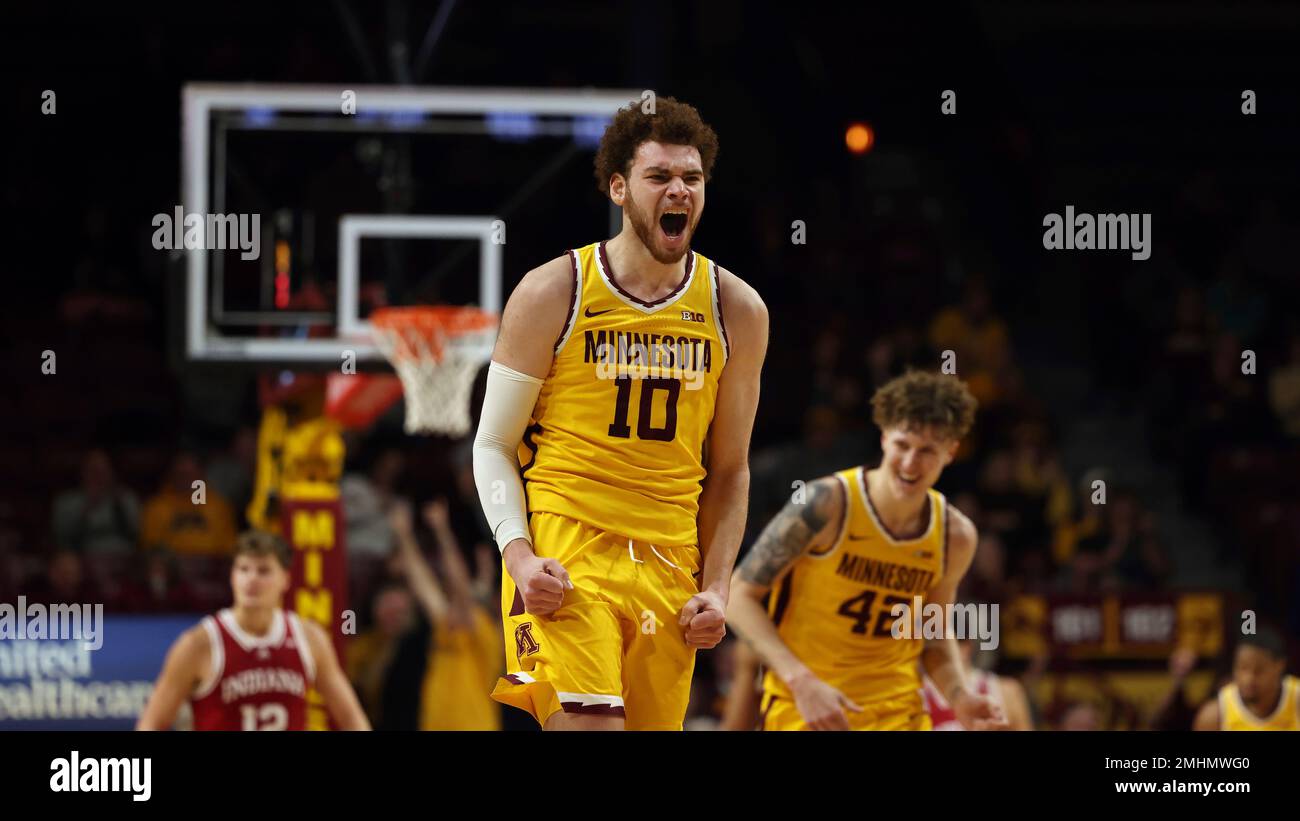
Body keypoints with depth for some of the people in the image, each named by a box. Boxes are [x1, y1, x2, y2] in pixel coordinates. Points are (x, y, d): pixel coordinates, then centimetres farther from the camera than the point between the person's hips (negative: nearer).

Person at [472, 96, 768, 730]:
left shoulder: (737, 311, 7)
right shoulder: (552, 295, -2)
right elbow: (492, 445, 3)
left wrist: (716, 587, 4)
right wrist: (518, 555, -12)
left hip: (670, 568, 4)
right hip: (563, 559, -4)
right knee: (587, 725, -22)